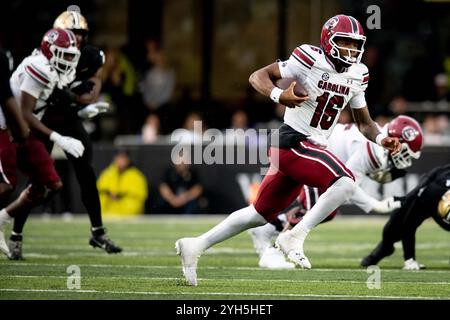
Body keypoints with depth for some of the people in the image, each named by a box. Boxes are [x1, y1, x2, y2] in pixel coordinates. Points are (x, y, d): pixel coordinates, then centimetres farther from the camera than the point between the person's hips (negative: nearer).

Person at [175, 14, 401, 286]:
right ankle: (294, 238, -19)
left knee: (262, 214, 14)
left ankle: (196, 245, 21)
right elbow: (258, 76, -9)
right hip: (292, 143, -8)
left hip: (310, 151, 8)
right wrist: (279, 96, -28)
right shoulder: (310, 61, -12)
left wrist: (381, 139, -3)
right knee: (345, 183, -25)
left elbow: (364, 123, 18)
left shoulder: (357, 75, 10)